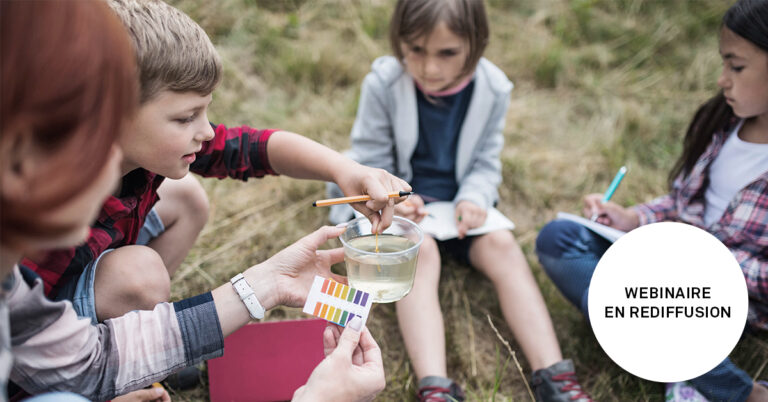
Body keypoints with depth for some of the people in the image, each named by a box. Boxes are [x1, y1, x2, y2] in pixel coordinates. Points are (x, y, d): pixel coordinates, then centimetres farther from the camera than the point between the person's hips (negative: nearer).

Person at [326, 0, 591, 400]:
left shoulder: (493, 87, -10)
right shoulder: (383, 83, -17)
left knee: (502, 243, -23)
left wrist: (474, 198, -21)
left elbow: (486, 162, 0)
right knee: (419, 248, -32)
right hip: (398, 201, -2)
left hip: (459, 202, 3)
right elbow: (370, 162, -8)